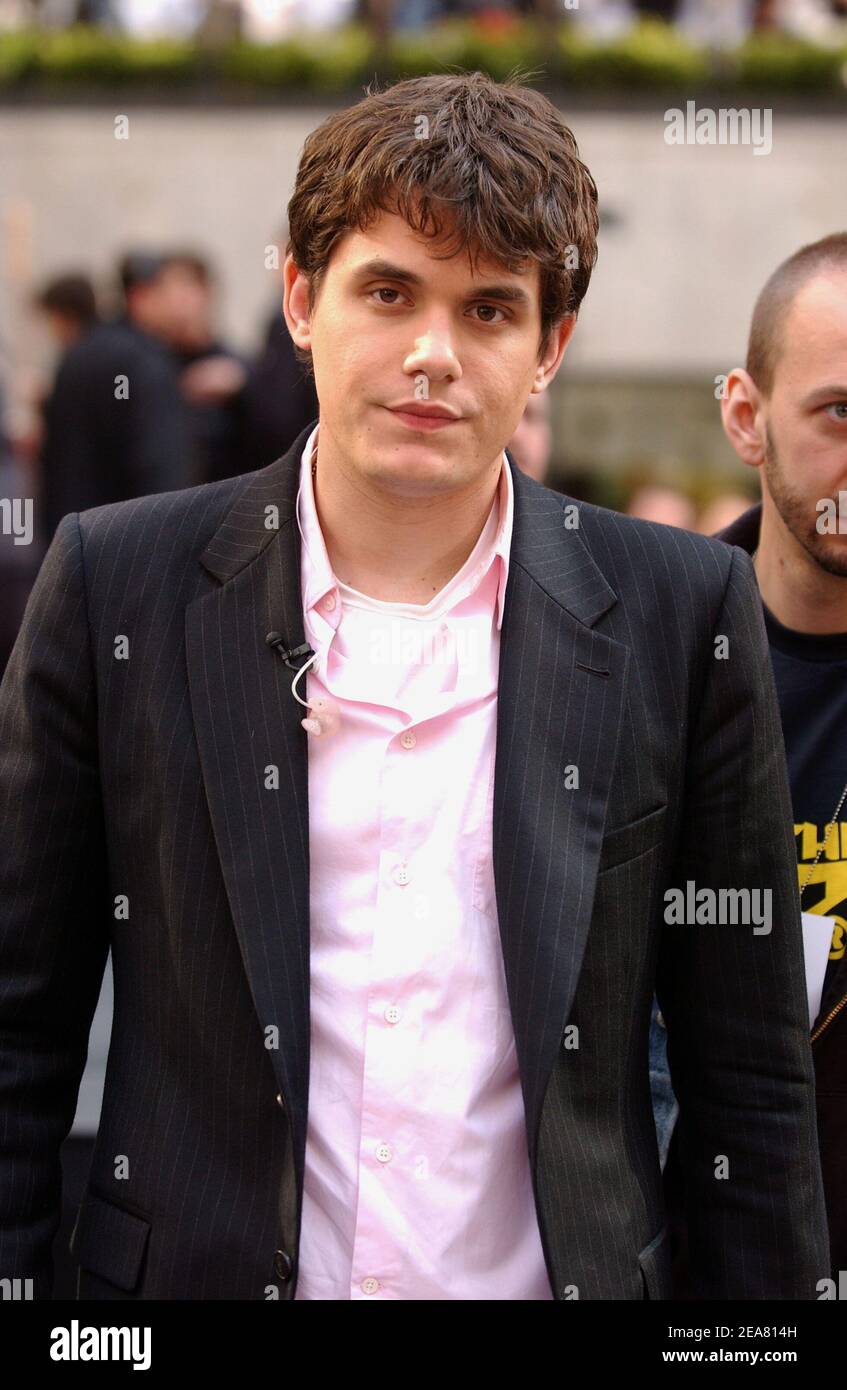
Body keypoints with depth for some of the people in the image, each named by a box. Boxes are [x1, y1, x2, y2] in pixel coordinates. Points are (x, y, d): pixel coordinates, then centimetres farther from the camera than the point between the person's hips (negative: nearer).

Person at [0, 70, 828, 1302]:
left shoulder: (679, 609, -3)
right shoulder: (118, 584, -4)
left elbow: (748, 1073, 0)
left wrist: (767, 1285, -3)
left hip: (554, 1271, 1)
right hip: (201, 1270, 0)